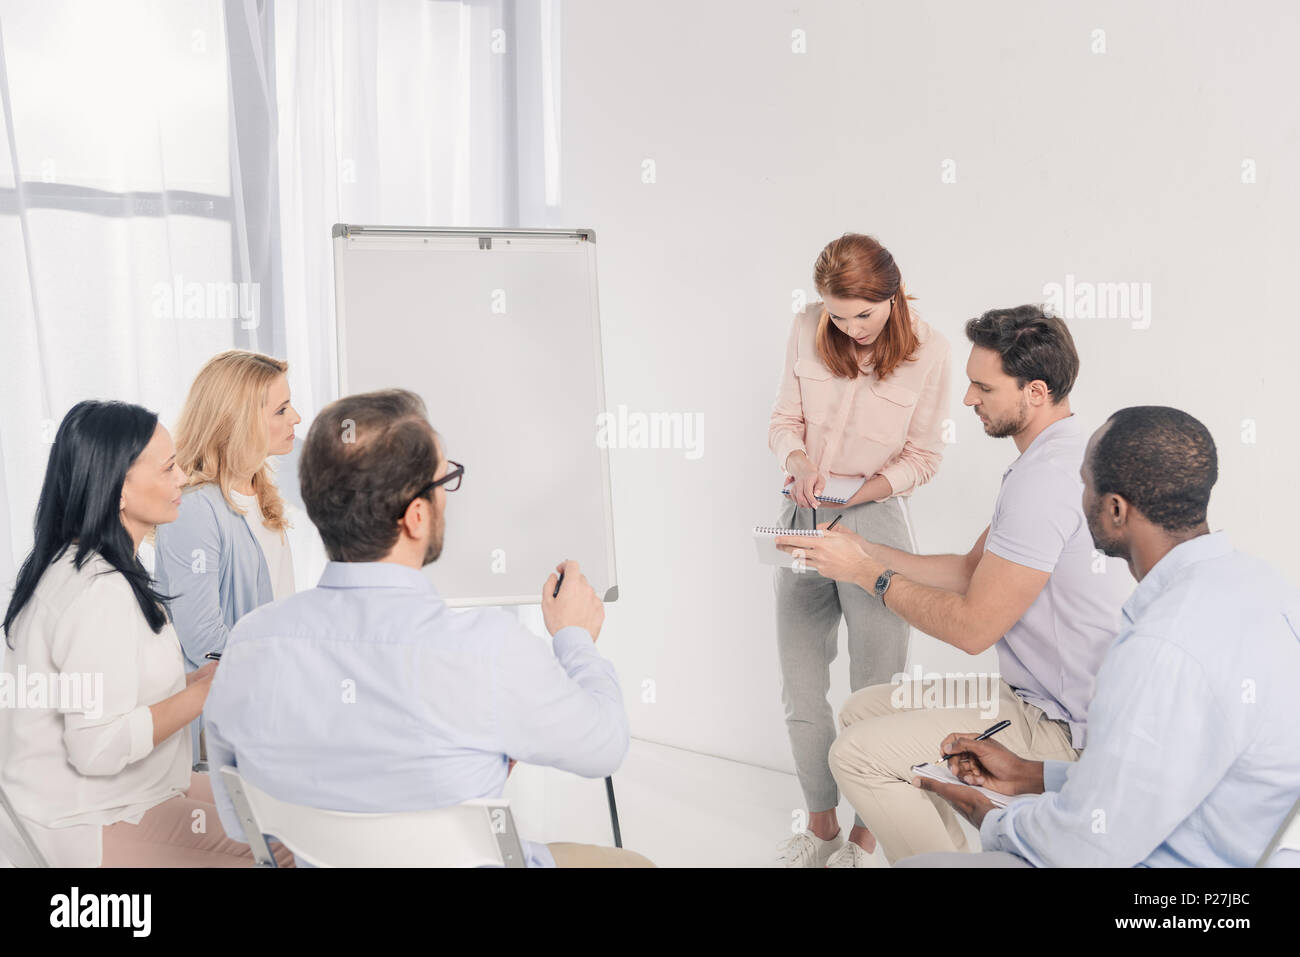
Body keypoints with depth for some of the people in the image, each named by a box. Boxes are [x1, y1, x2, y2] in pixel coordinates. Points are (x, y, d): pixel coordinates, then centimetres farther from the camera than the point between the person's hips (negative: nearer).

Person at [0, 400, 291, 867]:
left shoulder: (66, 565, 6)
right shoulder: (101, 592, -26)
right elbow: (99, 748, -28)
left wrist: (190, 679, 4)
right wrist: (205, 692, -18)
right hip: (87, 832, -10)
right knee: (285, 848, -11)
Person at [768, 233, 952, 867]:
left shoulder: (927, 351, -8)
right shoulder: (807, 329, -2)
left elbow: (922, 457, -2)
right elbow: (785, 420, 7)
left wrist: (858, 492, -16)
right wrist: (800, 464, -14)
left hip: (874, 519, -3)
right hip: (802, 515, 4)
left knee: (877, 690, 2)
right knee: (800, 686, 10)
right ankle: (822, 821, 30)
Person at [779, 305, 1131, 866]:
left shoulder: (1046, 477, -25)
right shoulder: (1056, 457, 11)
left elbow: (972, 626, -23)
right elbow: (971, 570, 13)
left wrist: (868, 574, -12)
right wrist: (863, 550, 6)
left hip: (1062, 729, -11)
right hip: (1036, 695, 11)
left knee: (858, 754, -15)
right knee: (862, 710, 13)